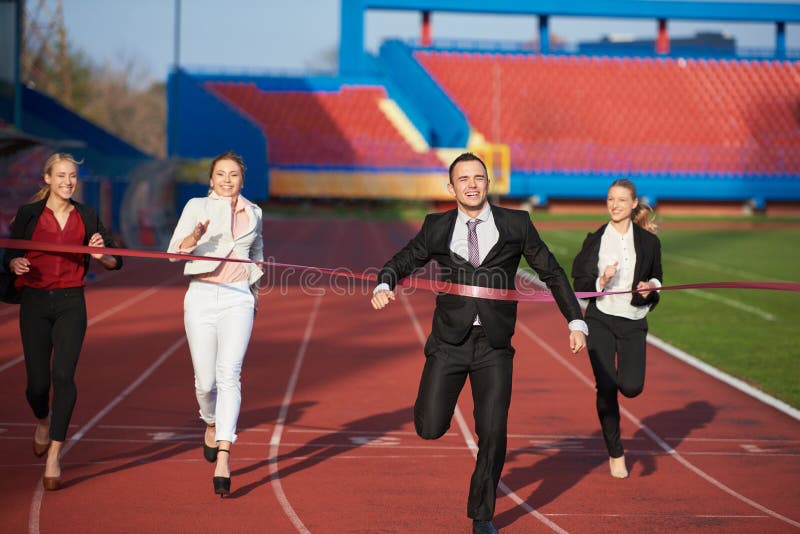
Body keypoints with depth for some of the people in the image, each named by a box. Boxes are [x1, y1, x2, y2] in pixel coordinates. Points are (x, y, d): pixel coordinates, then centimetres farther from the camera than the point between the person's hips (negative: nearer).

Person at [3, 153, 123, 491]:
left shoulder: (87, 218, 6)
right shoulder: (28, 215, 2)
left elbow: (116, 262, 9)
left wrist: (101, 255, -13)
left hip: (71, 303, 0)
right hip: (35, 302, 0)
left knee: (63, 375, -18)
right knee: (37, 383, -1)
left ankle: (53, 458, -14)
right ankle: (43, 421, 37)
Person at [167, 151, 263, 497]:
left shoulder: (253, 213, 11)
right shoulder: (197, 207, 3)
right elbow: (174, 252, -5)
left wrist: (255, 291, 30)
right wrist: (194, 238, -24)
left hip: (237, 300, 0)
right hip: (201, 298, 0)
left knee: (229, 374, -15)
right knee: (205, 380, 1)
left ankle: (223, 459, -23)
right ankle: (211, 425, 36)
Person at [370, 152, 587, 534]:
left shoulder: (516, 224, 1)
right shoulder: (437, 228, 2)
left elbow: (551, 273, 7)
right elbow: (400, 263, 11)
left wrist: (576, 322, 1)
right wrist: (383, 286, -12)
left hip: (494, 346, 0)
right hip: (449, 342, 0)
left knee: (493, 435, -3)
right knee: (430, 428, -7)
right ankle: (439, 398, 30)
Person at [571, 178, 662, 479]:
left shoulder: (648, 241, 4)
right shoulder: (596, 239, 2)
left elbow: (656, 278, 17)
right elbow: (580, 283, 5)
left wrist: (651, 286, -5)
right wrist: (600, 282, -15)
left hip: (633, 322, 1)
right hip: (600, 320, -1)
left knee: (632, 387, -12)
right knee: (606, 387, -7)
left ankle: (621, 371, 28)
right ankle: (615, 453, 9)